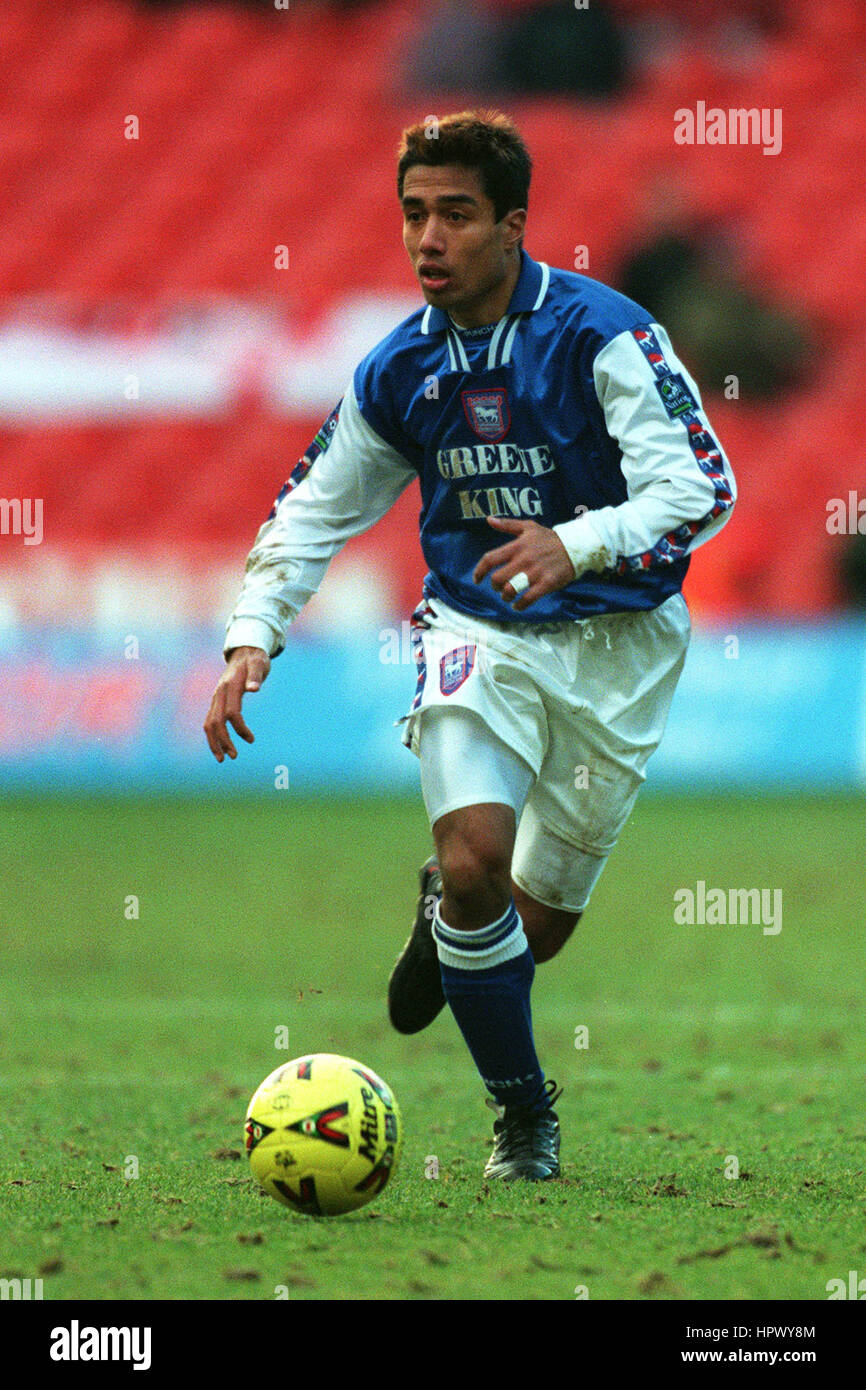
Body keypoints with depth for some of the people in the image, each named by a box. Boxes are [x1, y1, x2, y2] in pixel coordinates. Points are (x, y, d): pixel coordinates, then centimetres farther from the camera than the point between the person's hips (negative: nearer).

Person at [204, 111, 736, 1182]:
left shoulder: (602, 332, -16)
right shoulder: (400, 371, -2)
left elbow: (702, 488, -22)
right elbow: (313, 509, 11)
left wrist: (580, 543, -39)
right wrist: (252, 638, -4)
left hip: (617, 646, -2)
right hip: (477, 630, 2)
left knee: (538, 919, 5)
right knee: (476, 858, -23)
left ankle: (446, 919, 45)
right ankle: (523, 1114, -3)